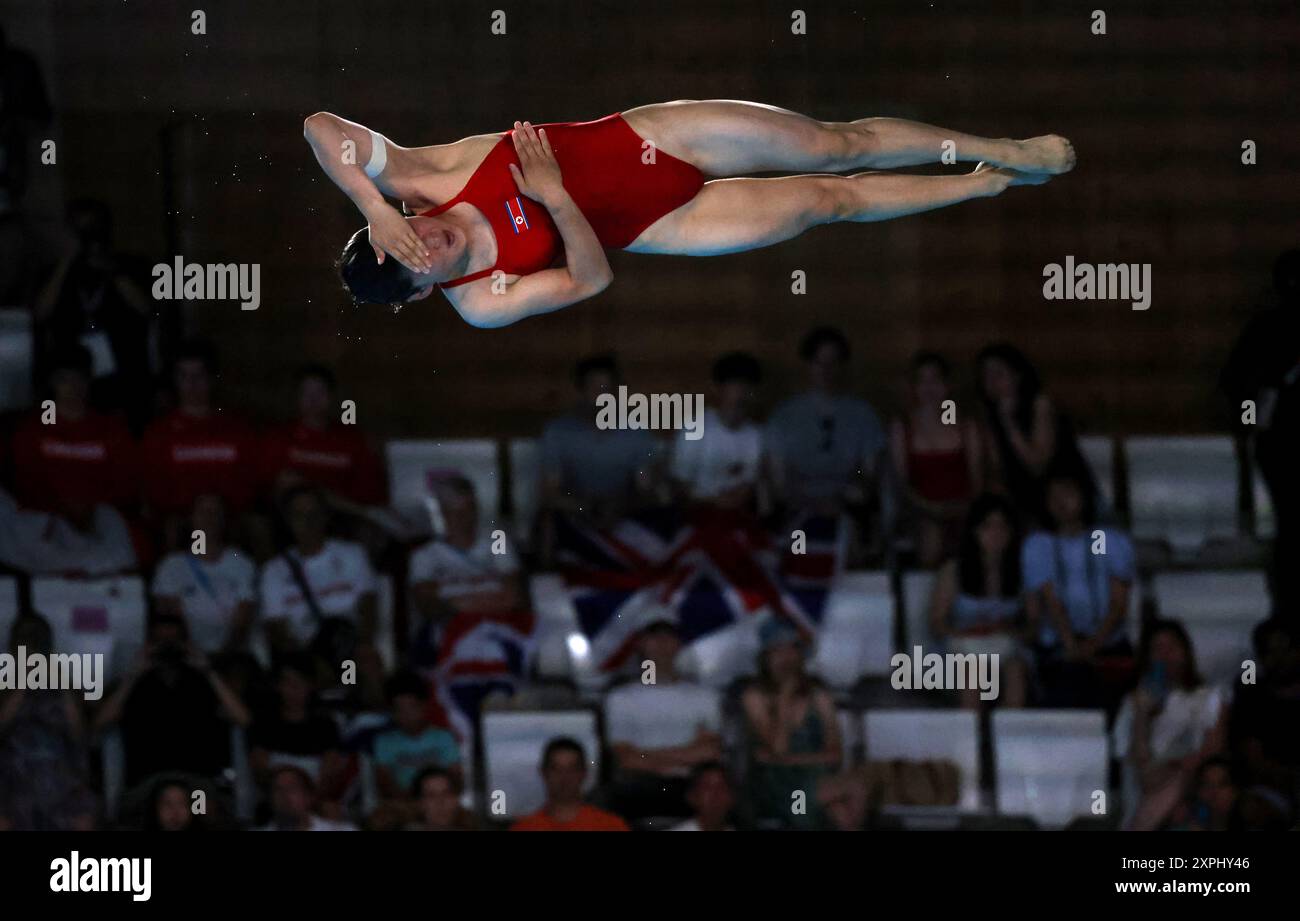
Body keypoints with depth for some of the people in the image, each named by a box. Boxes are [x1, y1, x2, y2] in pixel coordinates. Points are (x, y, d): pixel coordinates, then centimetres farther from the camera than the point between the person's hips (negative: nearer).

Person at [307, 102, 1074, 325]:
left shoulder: (426, 178, -20)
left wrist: (375, 206, -38)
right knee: (830, 201, 2)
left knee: (837, 147, 1)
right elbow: (590, 278, -19)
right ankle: (990, 187, 25)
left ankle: (1000, 151, 21)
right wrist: (555, 197, -31)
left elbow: (325, 129, -30)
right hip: (646, 227, -1)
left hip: (636, 138, 1)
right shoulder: (483, 304, -20)